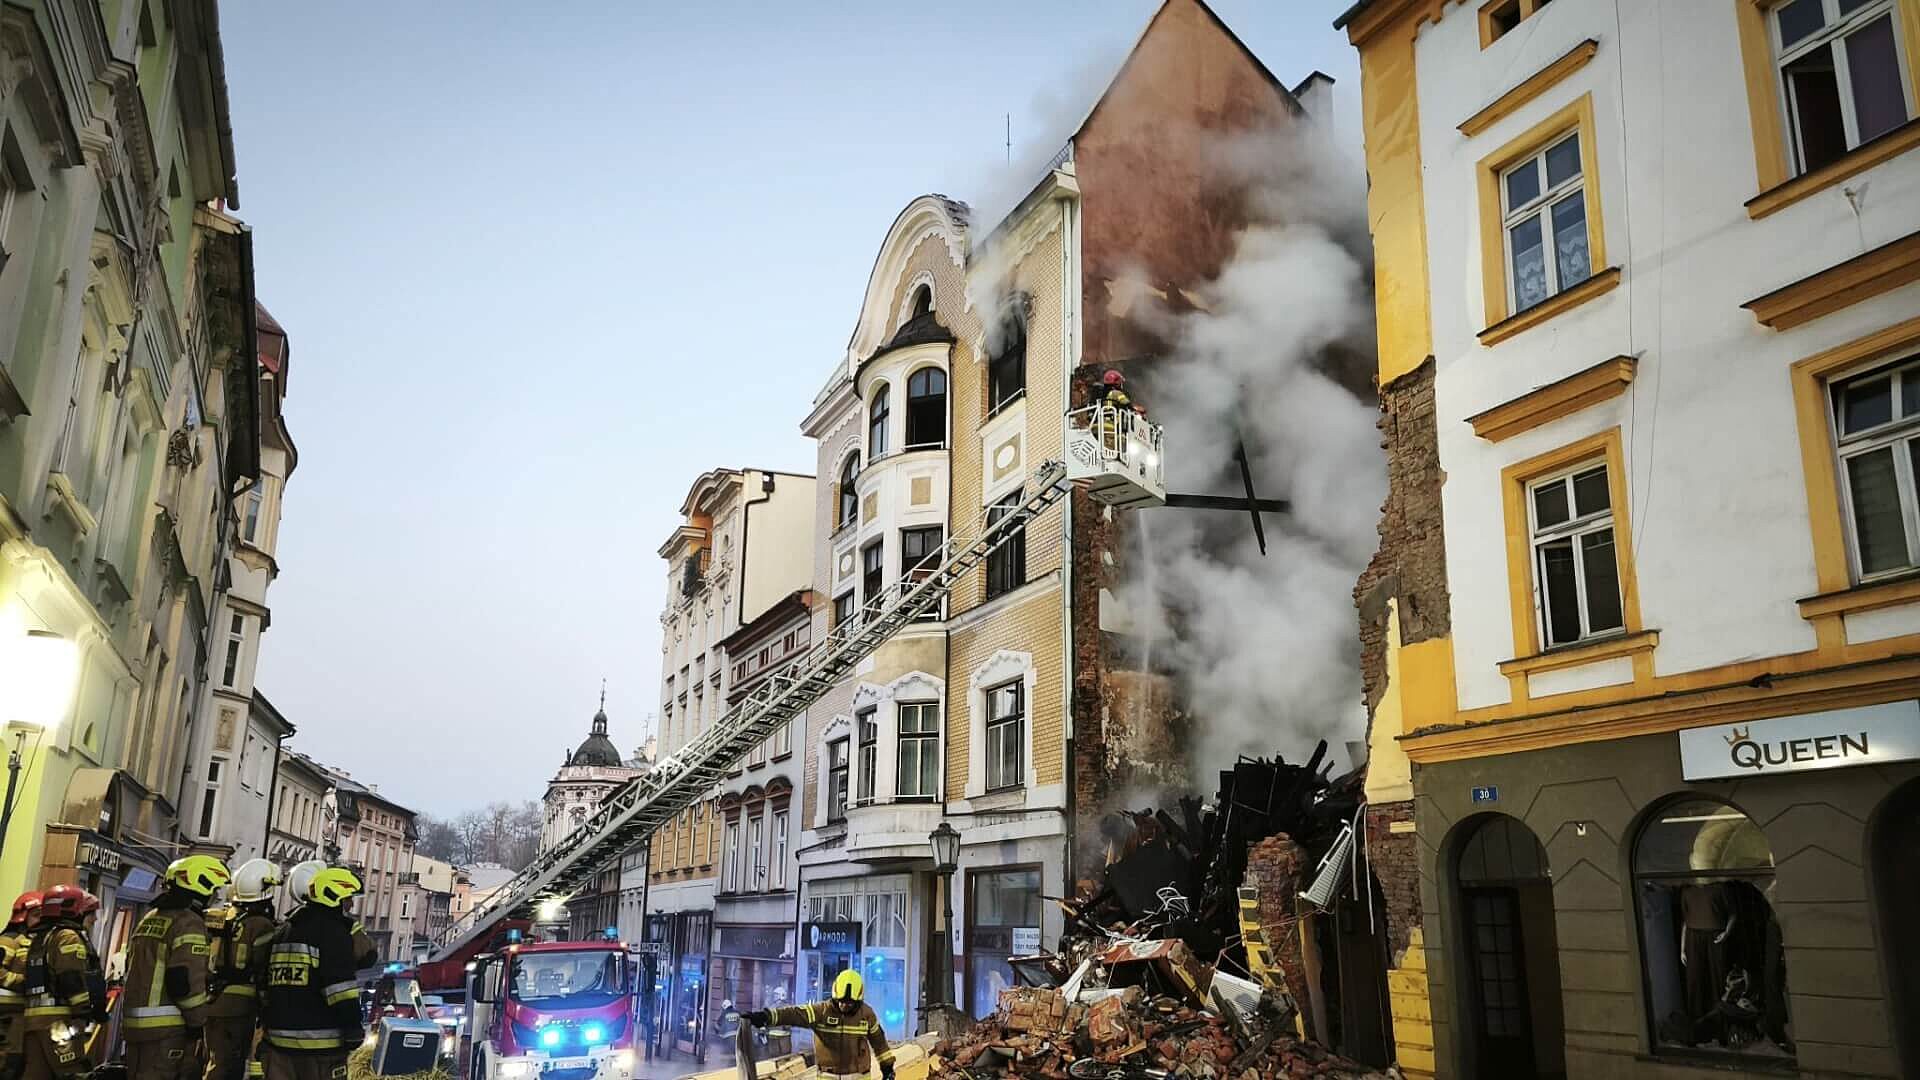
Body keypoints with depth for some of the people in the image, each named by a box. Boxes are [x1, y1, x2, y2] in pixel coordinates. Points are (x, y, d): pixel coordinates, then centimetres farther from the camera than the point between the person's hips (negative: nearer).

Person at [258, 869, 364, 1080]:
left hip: (279, 1038, 8)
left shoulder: (284, 931, 19)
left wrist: (267, 1026, 30)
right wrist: (353, 1028, -15)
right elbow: (340, 987, -18)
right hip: (321, 1041, -8)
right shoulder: (333, 931, -9)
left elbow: (266, 985, 24)